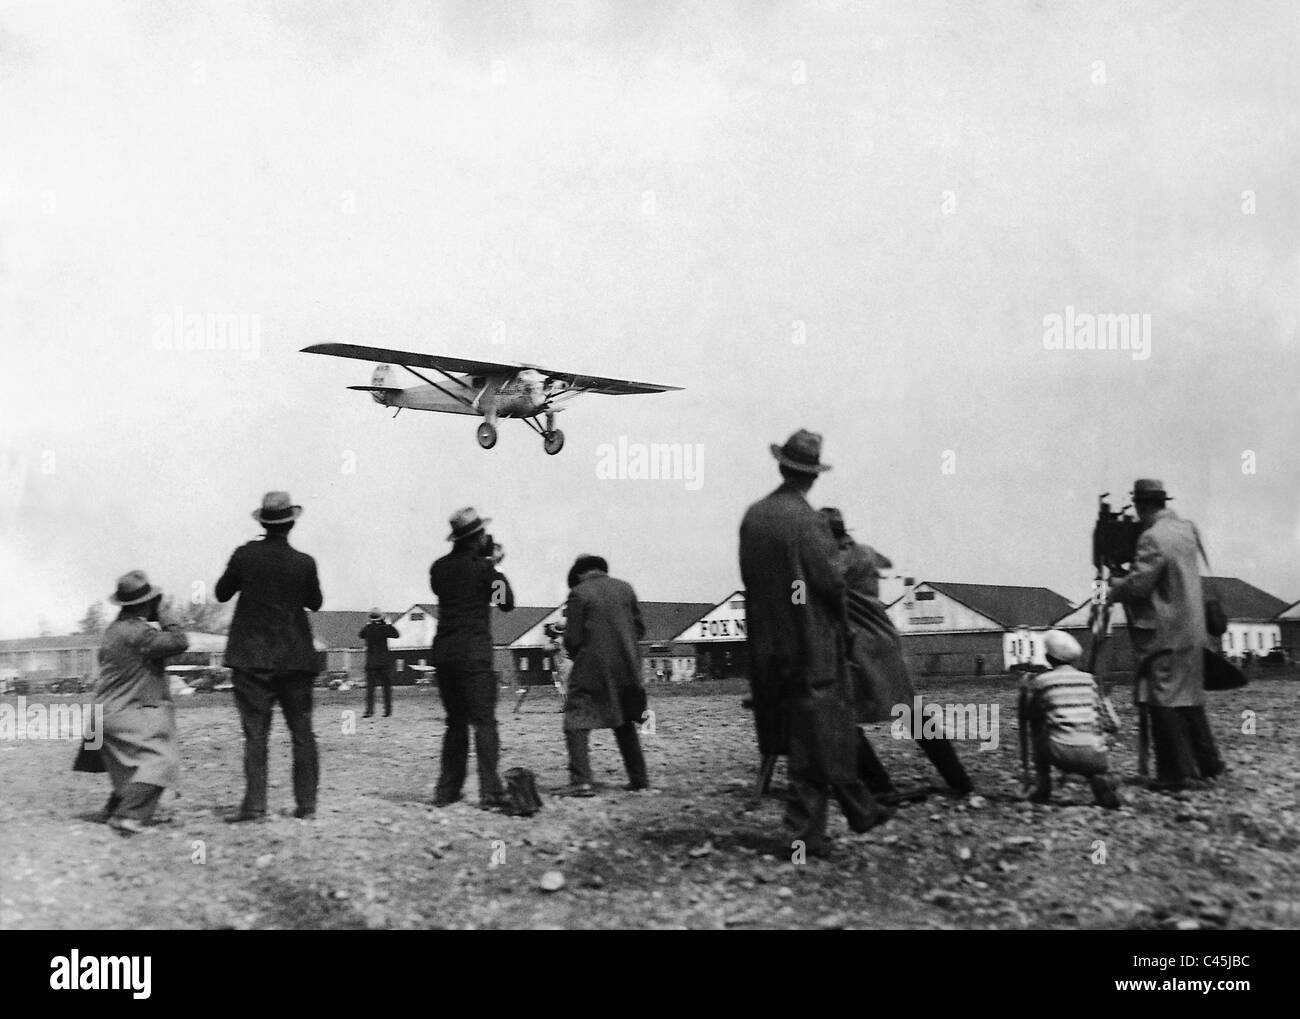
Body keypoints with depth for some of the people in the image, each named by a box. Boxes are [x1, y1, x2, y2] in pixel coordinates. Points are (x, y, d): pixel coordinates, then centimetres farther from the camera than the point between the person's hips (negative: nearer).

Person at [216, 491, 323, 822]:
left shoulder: (245, 556, -7)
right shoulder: (304, 563, -7)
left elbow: (222, 593, 6)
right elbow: (315, 602, 8)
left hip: (252, 658, 0)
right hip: (296, 658, 1)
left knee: (255, 733, 1)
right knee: (302, 733, 8)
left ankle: (254, 804, -6)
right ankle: (306, 803, 9)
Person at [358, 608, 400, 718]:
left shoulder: (367, 628, -3)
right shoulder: (384, 628, -9)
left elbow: (360, 635, 18)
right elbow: (397, 634, 2)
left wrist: (368, 624, 17)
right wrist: (389, 624, 11)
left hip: (371, 663, 2)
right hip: (384, 663, -1)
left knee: (370, 686, 2)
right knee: (387, 686, 6)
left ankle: (369, 710, -8)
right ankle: (387, 710, 6)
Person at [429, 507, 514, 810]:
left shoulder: (439, 567, 8)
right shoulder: (482, 567, -7)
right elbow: (507, 603, 1)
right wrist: (496, 567, 13)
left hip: (443, 654, 6)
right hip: (474, 654, -6)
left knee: (455, 723, 15)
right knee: (484, 722, -5)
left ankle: (447, 791, 15)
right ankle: (490, 793, -12)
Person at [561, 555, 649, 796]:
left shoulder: (579, 593, -6)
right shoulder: (625, 588, 7)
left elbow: (572, 639, -7)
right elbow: (640, 627, 9)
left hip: (591, 668, -5)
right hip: (626, 668, 5)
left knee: (576, 722, -2)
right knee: (625, 724, 19)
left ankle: (581, 781, -16)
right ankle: (639, 779, 19)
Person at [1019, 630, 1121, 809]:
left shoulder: (1040, 681, 5)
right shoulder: (1089, 679, 15)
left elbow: (1024, 715, 18)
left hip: (1061, 754, -3)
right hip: (1093, 756, 3)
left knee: (1035, 721, 24)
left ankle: (1042, 784, 17)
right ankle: (1100, 780, -2)